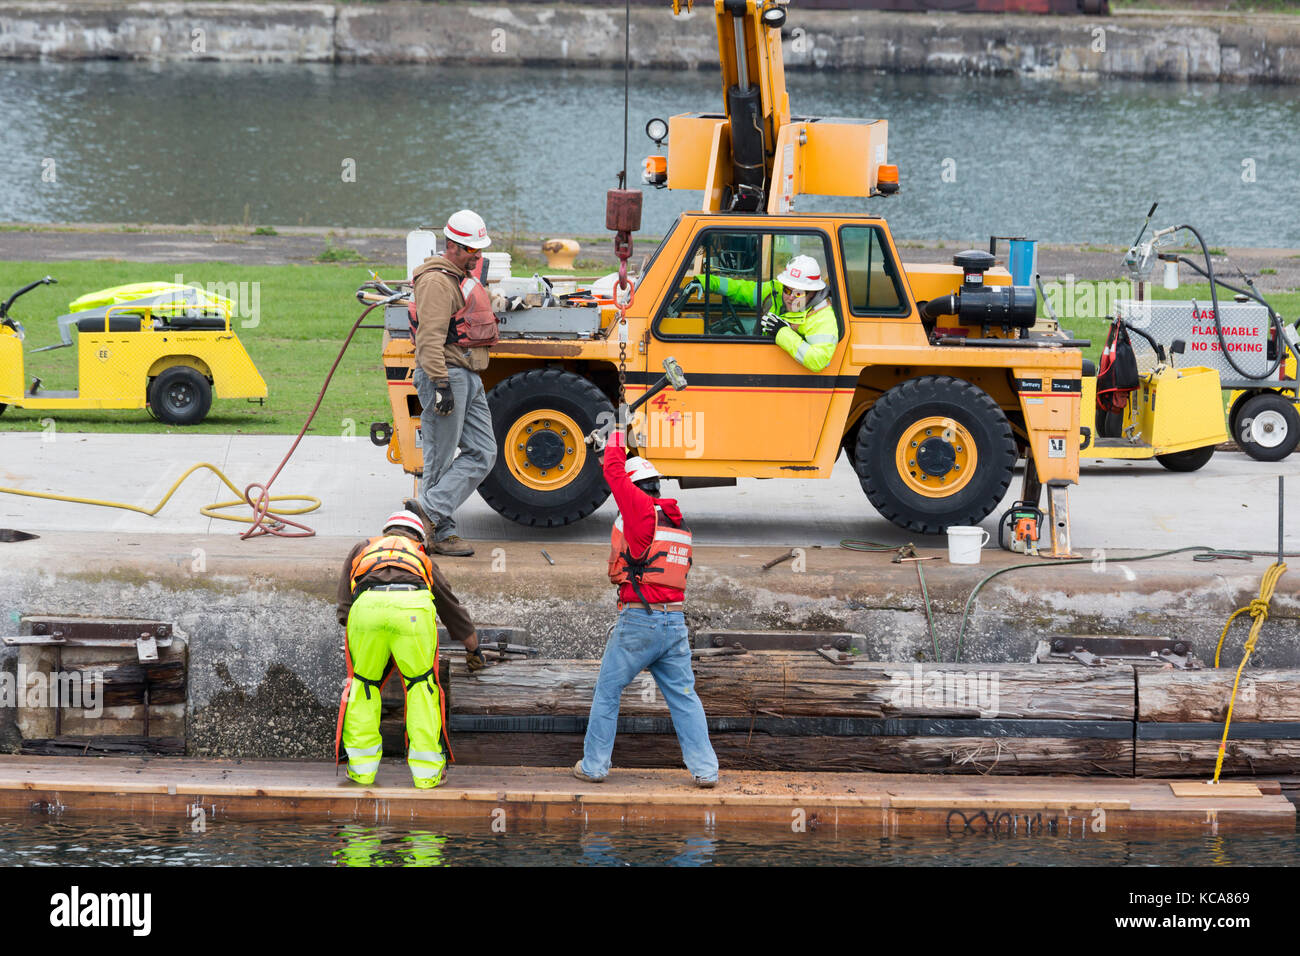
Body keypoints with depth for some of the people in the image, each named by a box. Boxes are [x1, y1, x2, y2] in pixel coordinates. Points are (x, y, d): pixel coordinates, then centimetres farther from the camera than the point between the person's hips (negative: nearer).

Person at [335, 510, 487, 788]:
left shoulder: (362, 549, 38)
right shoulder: (422, 559, 39)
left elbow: (344, 605, 29)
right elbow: (452, 606, 50)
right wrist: (474, 649, 63)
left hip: (366, 606, 0)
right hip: (413, 608, 0)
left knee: (363, 684, 18)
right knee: (421, 684, 16)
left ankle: (362, 767, 17)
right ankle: (426, 771, 15)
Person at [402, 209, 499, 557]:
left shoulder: (466, 276, 19)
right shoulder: (438, 281, -13)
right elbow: (431, 337, -21)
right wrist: (441, 384, -26)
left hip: (469, 378, 10)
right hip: (446, 375, -10)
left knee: (482, 453, 2)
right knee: (441, 458, -6)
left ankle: (430, 509, -4)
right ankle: (440, 532, -3)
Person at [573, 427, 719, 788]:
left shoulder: (642, 510, -8)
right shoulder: (678, 522, 12)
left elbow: (614, 474, -2)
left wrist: (615, 440, 15)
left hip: (639, 620, -6)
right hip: (675, 620, 6)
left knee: (607, 693, 8)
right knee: (684, 697, 7)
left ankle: (594, 765, 12)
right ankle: (705, 769, 2)